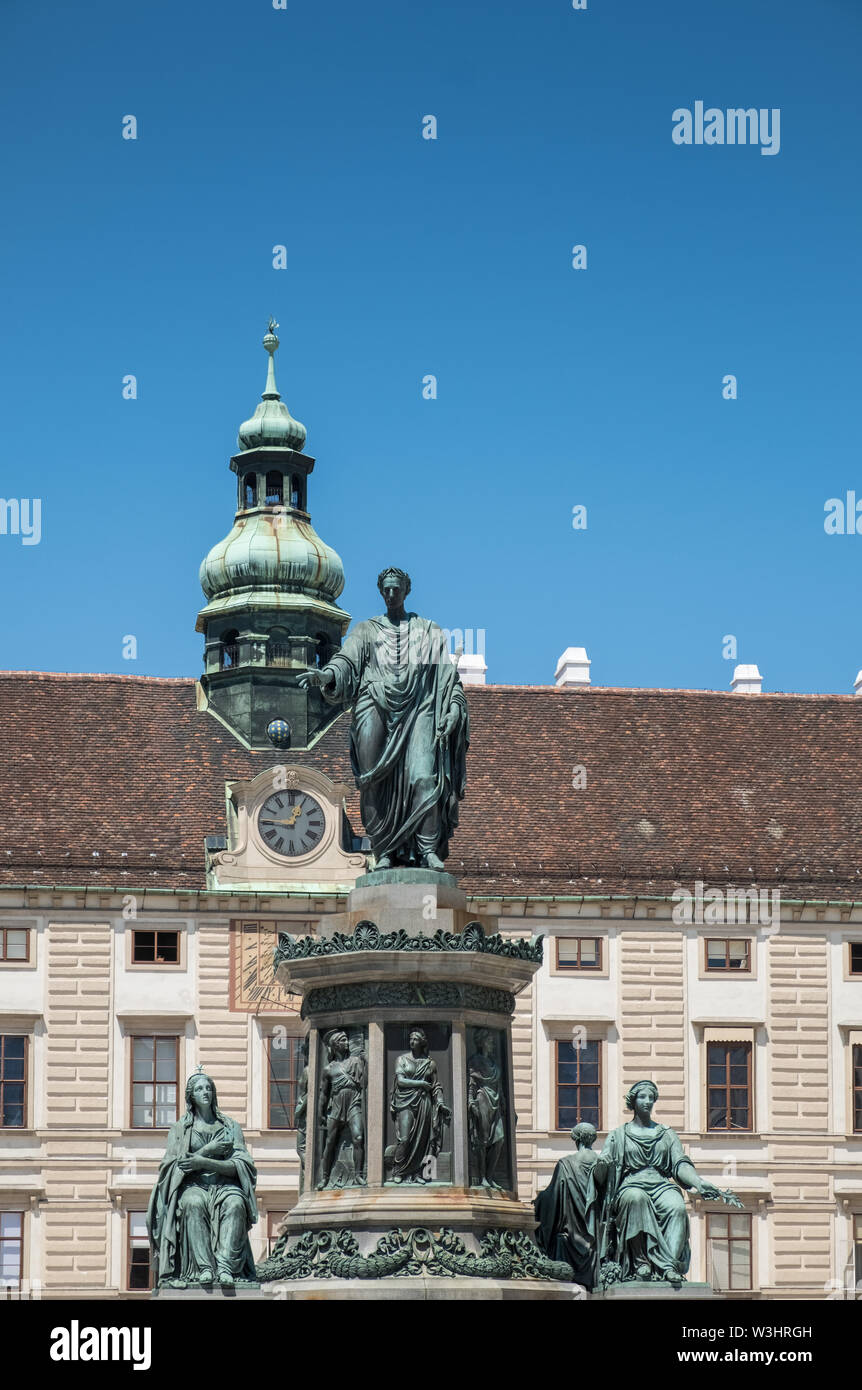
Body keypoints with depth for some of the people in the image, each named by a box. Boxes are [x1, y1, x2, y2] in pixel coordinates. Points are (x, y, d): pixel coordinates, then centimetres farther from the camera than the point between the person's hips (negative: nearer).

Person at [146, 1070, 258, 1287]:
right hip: (193, 1185, 0)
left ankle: (225, 1266, -48)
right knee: (193, 1203, -38)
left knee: (235, 1203, -36)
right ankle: (205, 1268, -47)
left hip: (225, 1185, 1)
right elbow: (173, 1165, 3)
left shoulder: (230, 1127, 17)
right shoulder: (179, 1129, 17)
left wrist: (203, 1162, -11)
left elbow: (239, 1166, 3)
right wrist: (207, 1150, -4)